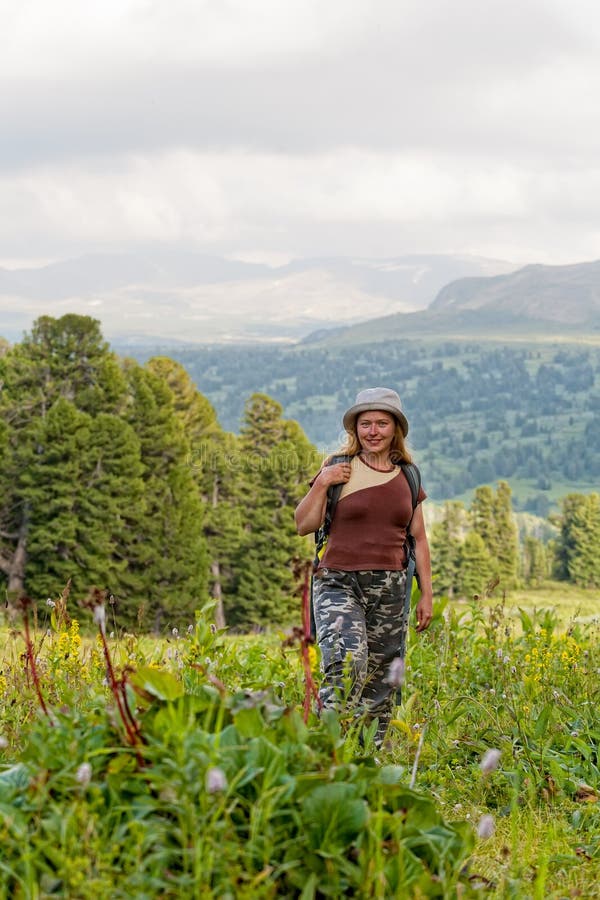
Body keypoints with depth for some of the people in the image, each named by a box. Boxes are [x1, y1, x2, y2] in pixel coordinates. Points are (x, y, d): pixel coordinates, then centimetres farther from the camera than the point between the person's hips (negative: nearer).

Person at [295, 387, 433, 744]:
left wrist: (427, 594, 11)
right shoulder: (339, 470, 2)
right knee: (347, 663, -26)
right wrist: (321, 484, -10)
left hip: (391, 589, 4)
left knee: (381, 681, 3)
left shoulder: (407, 478, 12)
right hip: (339, 584, -3)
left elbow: (419, 539, 16)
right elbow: (304, 525, 1)